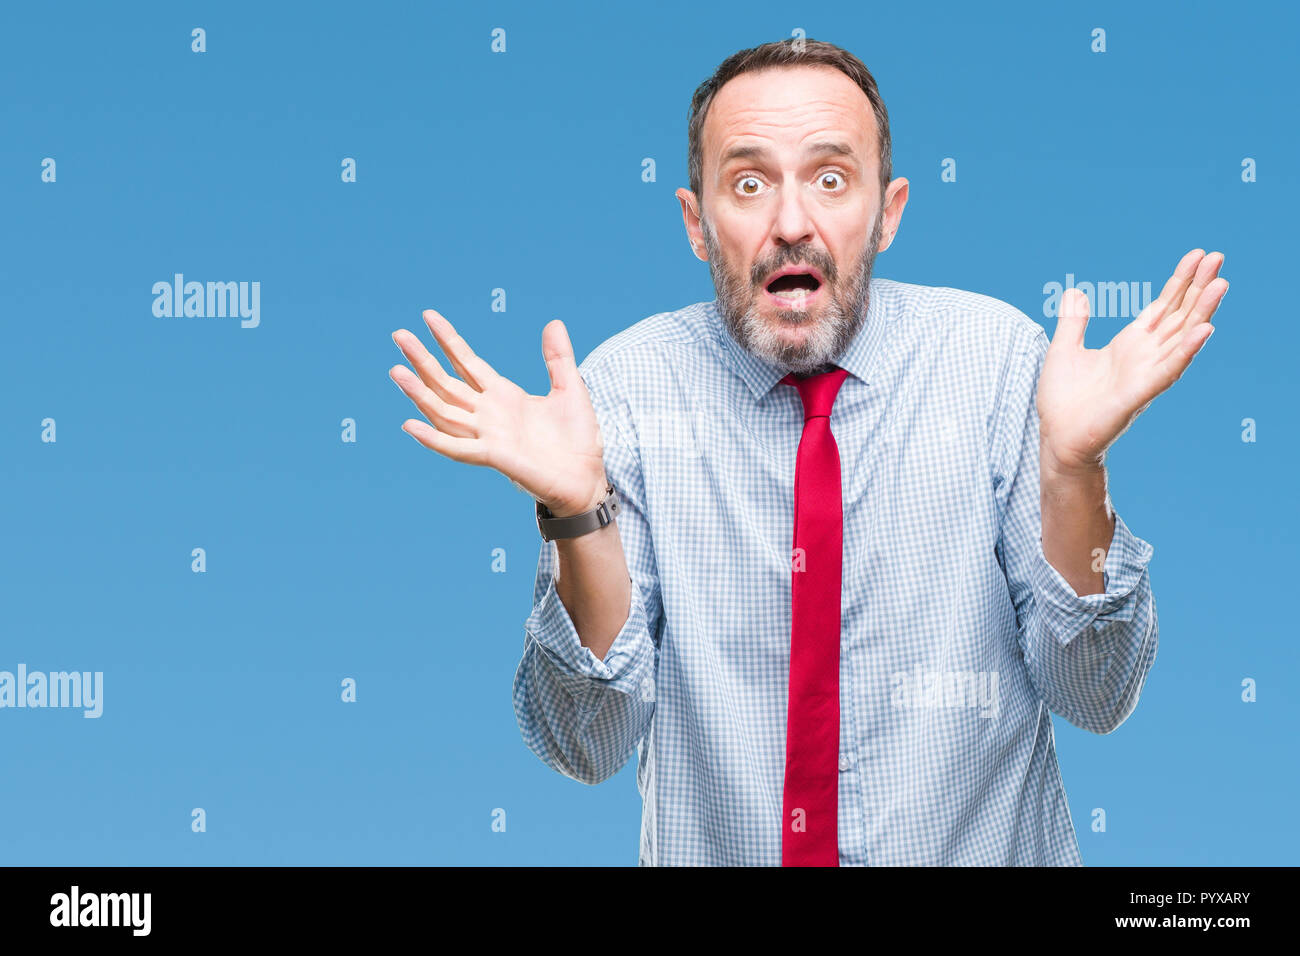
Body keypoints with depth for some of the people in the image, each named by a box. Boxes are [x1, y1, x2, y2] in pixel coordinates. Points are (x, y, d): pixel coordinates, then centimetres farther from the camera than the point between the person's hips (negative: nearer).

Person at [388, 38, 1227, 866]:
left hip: (984, 849, 0)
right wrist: (579, 513, -23)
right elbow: (585, 747, -8)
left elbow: (1096, 699, -6)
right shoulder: (624, 390, -7)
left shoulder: (999, 358, -6)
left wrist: (1071, 471, -21)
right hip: (714, 852, 0)